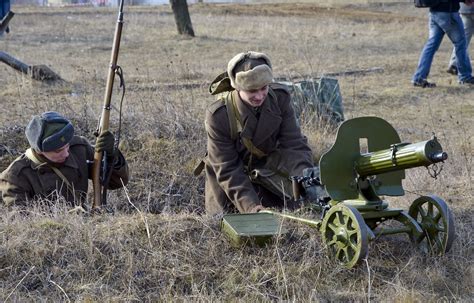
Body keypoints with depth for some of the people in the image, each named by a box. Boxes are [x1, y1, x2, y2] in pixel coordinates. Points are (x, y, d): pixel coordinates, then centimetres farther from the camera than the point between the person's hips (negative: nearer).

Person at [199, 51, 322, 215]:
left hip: (268, 167, 3)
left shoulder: (279, 98, -20)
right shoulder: (218, 116, -30)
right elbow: (227, 170, -27)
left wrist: (304, 172, -42)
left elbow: (293, 143, -20)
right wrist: (251, 206, -37)